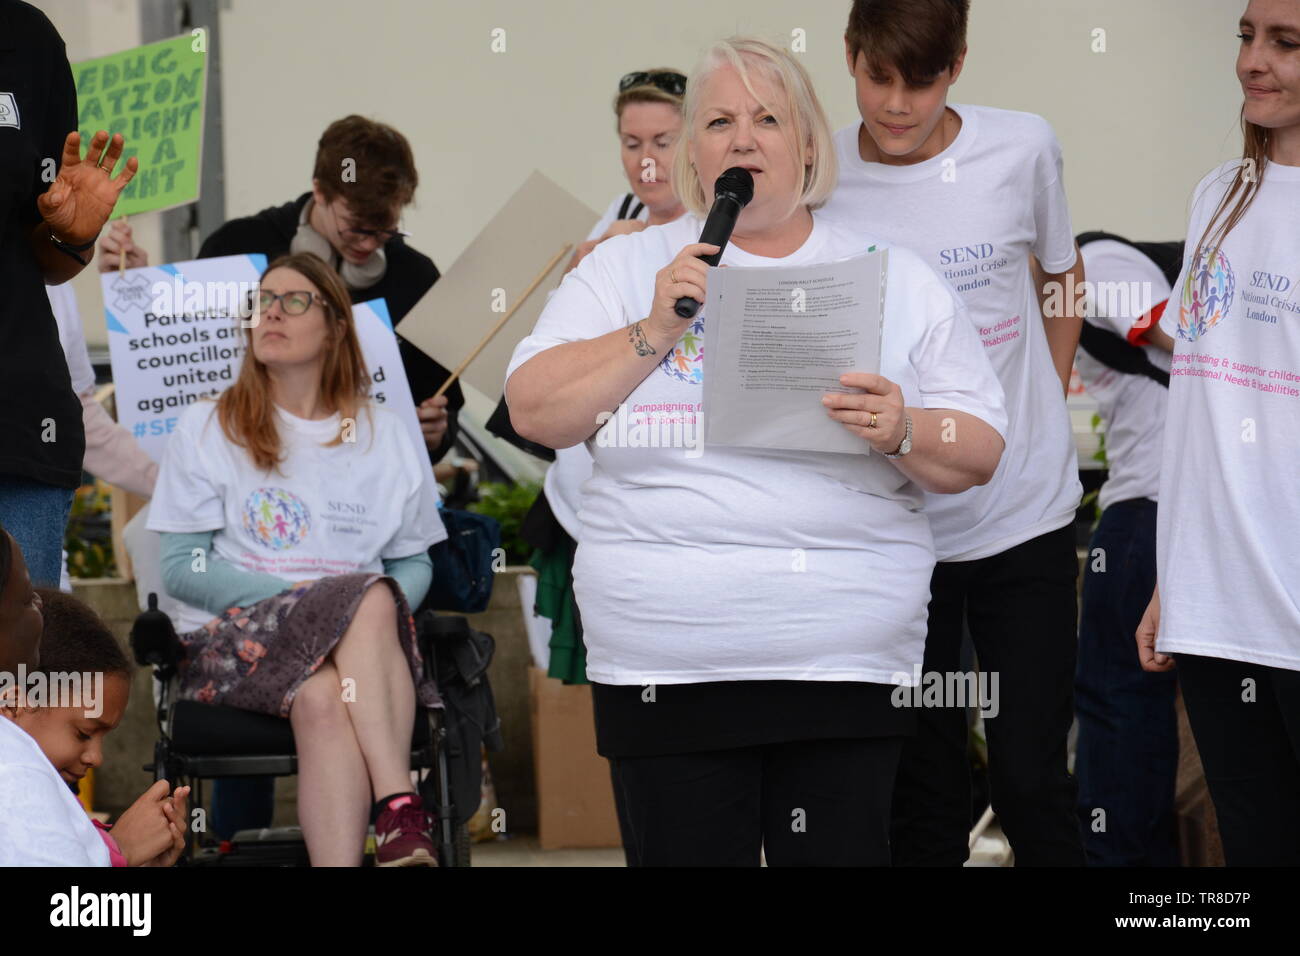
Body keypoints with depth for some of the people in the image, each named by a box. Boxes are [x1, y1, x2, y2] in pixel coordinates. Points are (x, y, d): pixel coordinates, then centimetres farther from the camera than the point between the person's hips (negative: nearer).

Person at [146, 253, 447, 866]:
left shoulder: (383, 435, 19)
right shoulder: (206, 430, 12)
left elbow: (415, 563, 19)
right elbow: (181, 569, 3)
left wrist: (386, 603, -7)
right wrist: (297, 593, -11)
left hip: (366, 646, 2)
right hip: (231, 637, -2)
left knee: (321, 696, -38)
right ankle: (401, 810, -47)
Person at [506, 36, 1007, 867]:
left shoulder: (899, 281, 11)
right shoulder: (628, 268, 10)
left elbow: (979, 454, 8)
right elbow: (535, 412, 1)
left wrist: (902, 432, -13)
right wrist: (653, 333, -11)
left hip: (848, 665, 1)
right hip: (667, 666, 0)